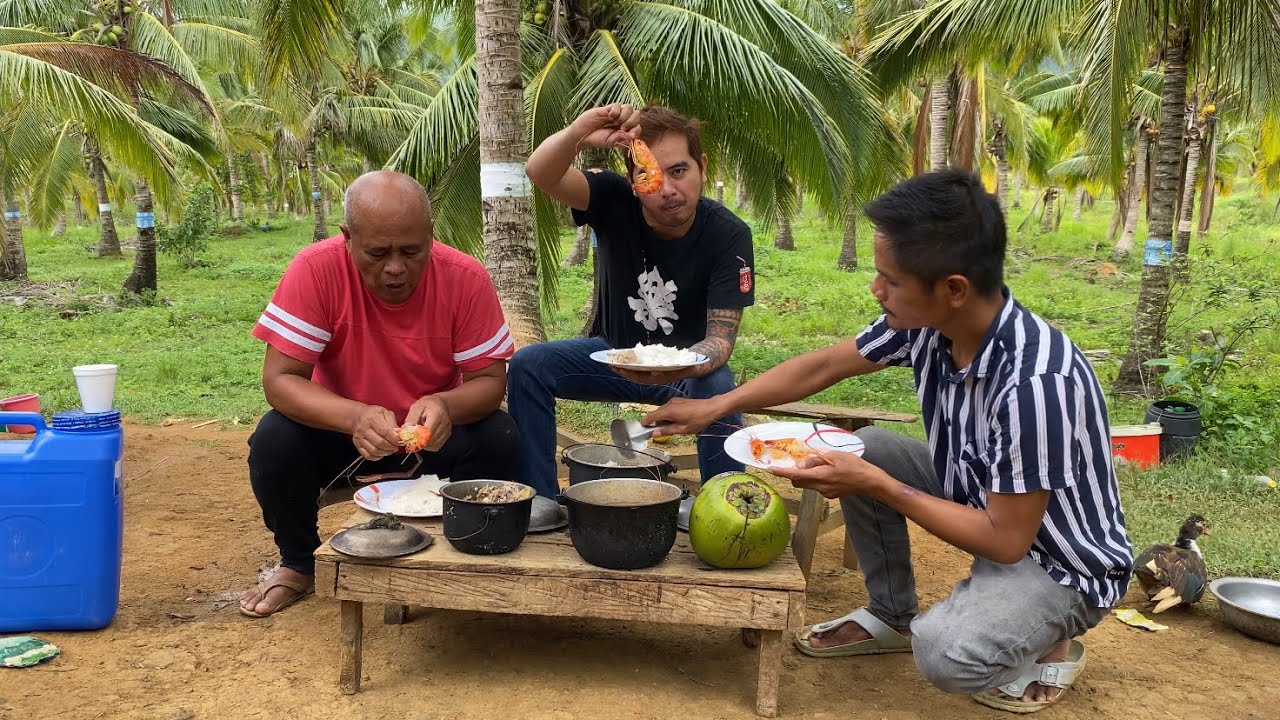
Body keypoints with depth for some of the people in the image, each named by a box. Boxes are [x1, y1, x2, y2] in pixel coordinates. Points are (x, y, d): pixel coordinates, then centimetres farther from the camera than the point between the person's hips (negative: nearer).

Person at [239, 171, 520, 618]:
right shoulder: (316, 270, -24)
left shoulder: (466, 278, -21)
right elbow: (279, 378, -25)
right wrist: (355, 416, -44)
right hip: (341, 429, 0)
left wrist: (446, 406, -42)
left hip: (436, 433, 0)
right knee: (273, 442, -27)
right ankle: (299, 564, 3)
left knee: (500, 441, -27)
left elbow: (490, 380, -17)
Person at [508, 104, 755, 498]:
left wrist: (684, 366, -48)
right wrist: (576, 135, -57)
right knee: (528, 364, -19)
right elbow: (540, 173, -34)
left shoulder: (729, 235, -21)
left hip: (689, 364, -2)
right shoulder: (616, 202, -18)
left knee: (719, 388, -35)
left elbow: (722, 336, -24)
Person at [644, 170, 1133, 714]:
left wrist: (877, 486, -25)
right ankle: (893, 617, 16)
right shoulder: (927, 321, -14)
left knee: (945, 653, -30)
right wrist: (715, 406, 0)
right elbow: (823, 367, 2)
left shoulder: (1034, 383, -36)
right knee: (864, 451, -3)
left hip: (1063, 562, -7)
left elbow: (1006, 540, -28)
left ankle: (1050, 645, 5)